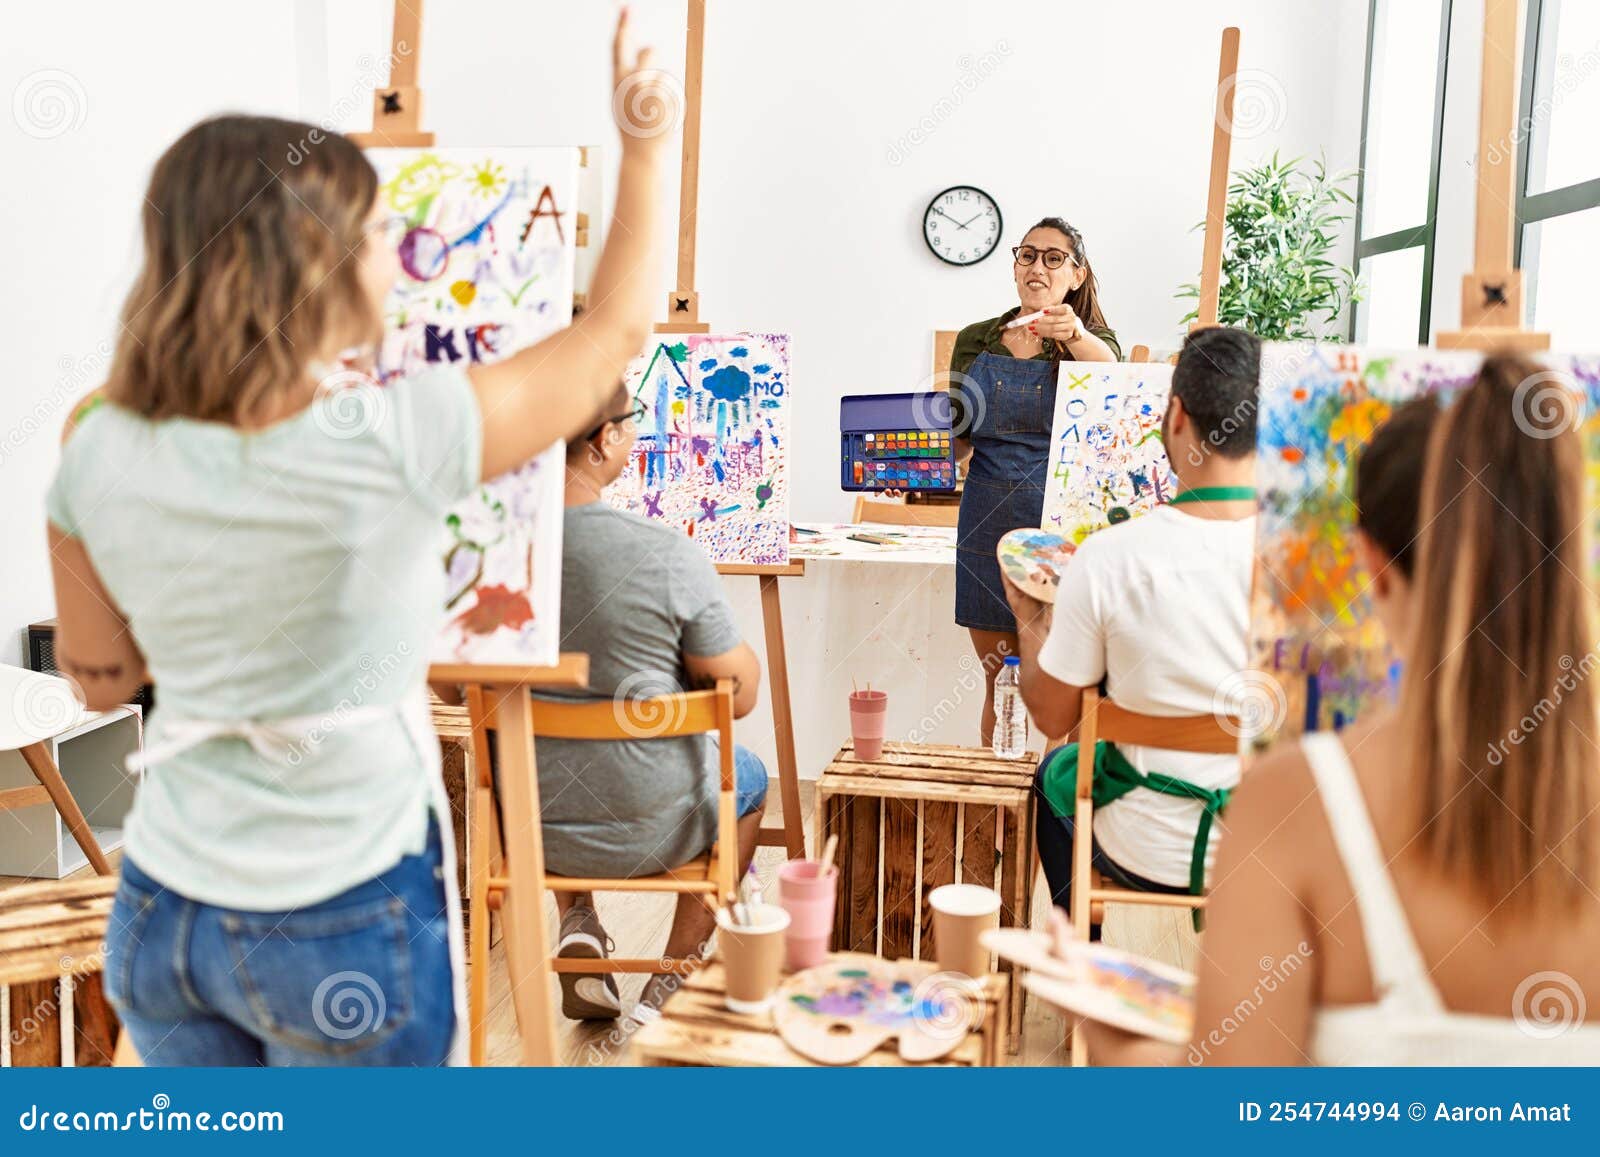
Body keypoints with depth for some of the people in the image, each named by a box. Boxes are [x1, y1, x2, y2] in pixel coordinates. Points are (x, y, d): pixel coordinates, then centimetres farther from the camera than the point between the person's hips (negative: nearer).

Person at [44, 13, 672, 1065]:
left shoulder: (98, 456, -9)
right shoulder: (393, 443, -23)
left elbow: (101, 677, 6)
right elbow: (617, 329, -8)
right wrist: (645, 150, 3)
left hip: (160, 911, 5)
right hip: (346, 928, -4)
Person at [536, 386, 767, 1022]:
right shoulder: (667, 554, -24)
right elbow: (739, 694, -13)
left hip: (525, 819, 4)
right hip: (647, 828, -3)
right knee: (749, 776, 29)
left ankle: (578, 924, 23)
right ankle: (675, 973, 29)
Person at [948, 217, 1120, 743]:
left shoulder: (1091, 340, 2)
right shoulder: (974, 342, 10)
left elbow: (1109, 371, -24)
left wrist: (1075, 335, -44)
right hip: (989, 527, 3)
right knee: (999, 687, 10)